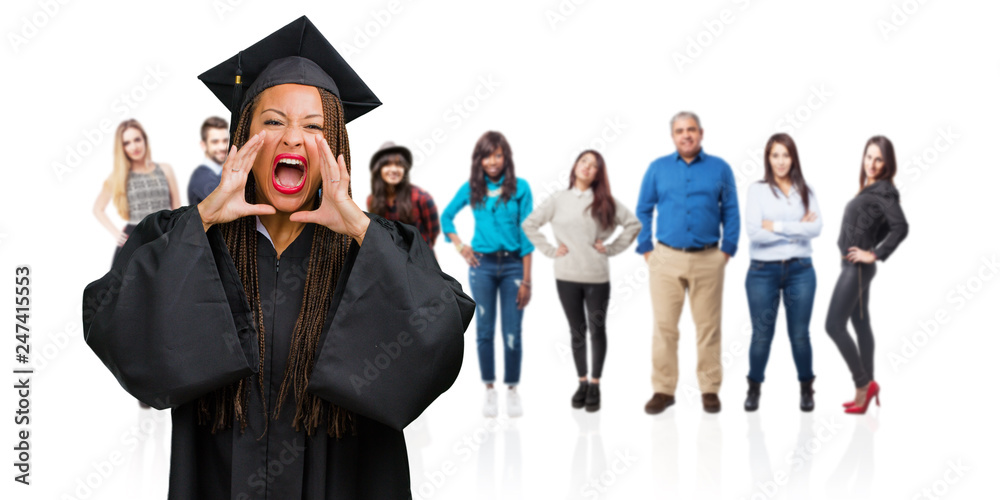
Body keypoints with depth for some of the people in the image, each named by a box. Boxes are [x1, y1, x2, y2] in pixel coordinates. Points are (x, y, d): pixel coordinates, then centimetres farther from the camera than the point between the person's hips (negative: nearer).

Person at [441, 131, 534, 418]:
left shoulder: (520, 188, -2)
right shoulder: (471, 188, 4)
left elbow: (526, 234, -3)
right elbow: (446, 216, 19)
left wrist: (526, 280, -5)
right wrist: (459, 246, 5)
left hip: (513, 265, -1)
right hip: (482, 265, 2)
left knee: (512, 332, 1)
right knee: (484, 330, 4)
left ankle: (512, 390, 13)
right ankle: (489, 390, 13)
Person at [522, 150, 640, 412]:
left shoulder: (605, 202, 3)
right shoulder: (558, 200, 4)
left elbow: (633, 224, 3)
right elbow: (529, 224, 7)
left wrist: (612, 248, -3)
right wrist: (549, 250, 1)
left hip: (597, 276, -1)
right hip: (567, 276, 1)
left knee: (597, 329, 3)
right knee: (577, 331, 10)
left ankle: (595, 385, 13)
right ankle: (582, 382, 20)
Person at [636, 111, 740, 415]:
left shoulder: (720, 168, 6)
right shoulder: (658, 168, 8)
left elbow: (731, 212, 8)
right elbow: (643, 211, 10)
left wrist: (727, 250, 0)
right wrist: (646, 249, 3)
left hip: (708, 260, 0)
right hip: (666, 258, 0)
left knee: (708, 326, 2)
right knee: (664, 327, -1)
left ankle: (710, 390, 11)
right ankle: (663, 390, 7)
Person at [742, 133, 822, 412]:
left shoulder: (806, 191, 6)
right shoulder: (757, 190, -1)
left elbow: (816, 227, -9)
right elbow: (754, 232, -13)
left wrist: (777, 226, -13)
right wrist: (797, 230, -10)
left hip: (800, 270, 2)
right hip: (763, 271, -2)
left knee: (800, 334, 6)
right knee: (762, 334, 5)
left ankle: (806, 389, 22)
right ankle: (754, 388, 22)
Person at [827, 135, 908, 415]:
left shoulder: (883, 190, -14)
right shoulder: (869, 189, 11)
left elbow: (900, 227, -25)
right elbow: (885, 225, 21)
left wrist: (875, 254, -21)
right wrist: (870, 247, 9)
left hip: (857, 267, -10)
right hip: (853, 266, 10)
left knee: (834, 325, -9)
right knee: (861, 325, 13)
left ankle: (863, 384, -2)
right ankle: (867, 389, 19)